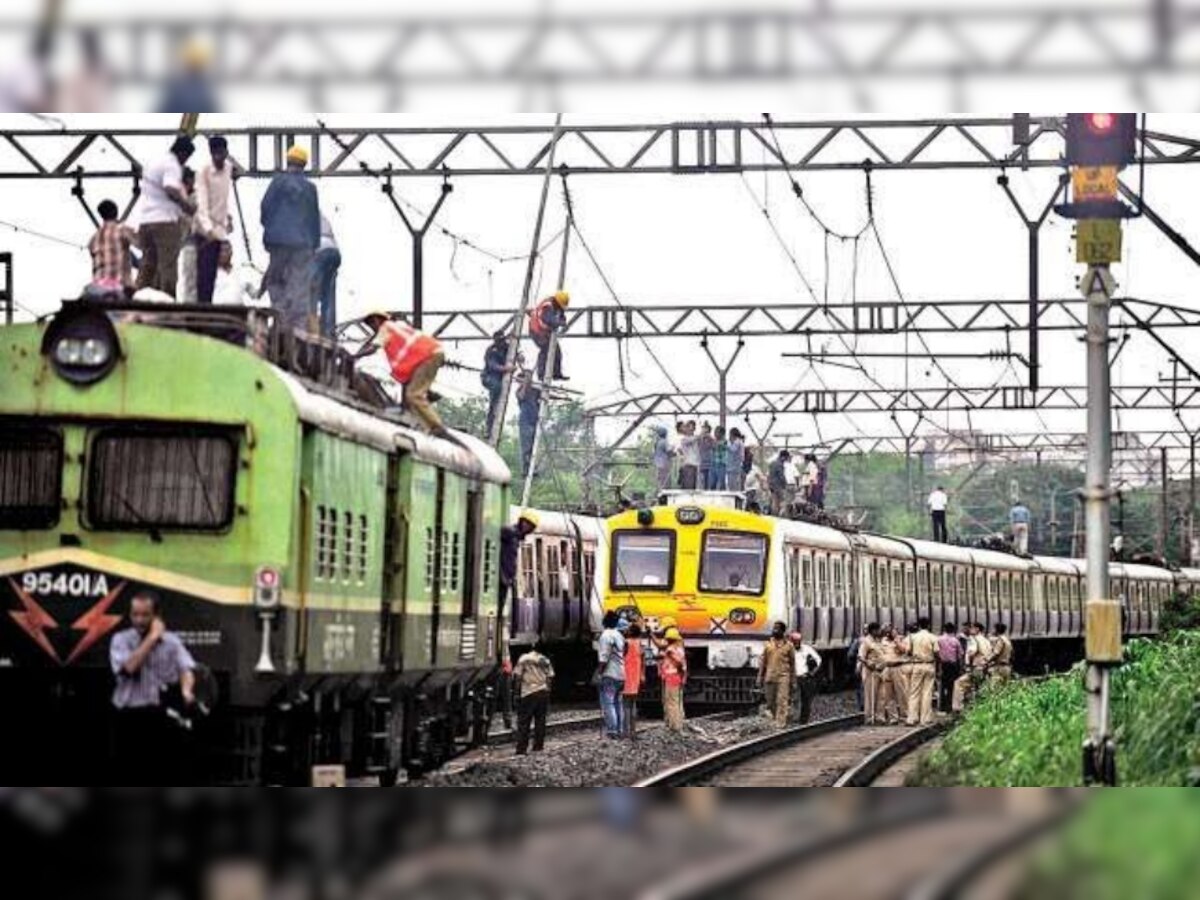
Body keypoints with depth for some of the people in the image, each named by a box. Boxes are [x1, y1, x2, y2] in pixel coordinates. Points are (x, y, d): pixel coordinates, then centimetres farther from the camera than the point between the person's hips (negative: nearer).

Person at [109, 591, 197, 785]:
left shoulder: (171, 641, 5)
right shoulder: (121, 640, 2)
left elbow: (186, 668, -9)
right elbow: (129, 667, -17)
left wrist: (186, 690, -30)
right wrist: (151, 638, -12)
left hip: (163, 717, 1)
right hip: (131, 718, -1)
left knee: (163, 780, 3)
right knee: (132, 780, 3)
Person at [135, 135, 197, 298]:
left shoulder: (154, 163, 21)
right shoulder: (172, 165, -9)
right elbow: (171, 190, -23)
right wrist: (187, 205, -12)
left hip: (144, 219, 9)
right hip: (165, 220, -8)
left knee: (147, 265, 11)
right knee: (168, 266, -7)